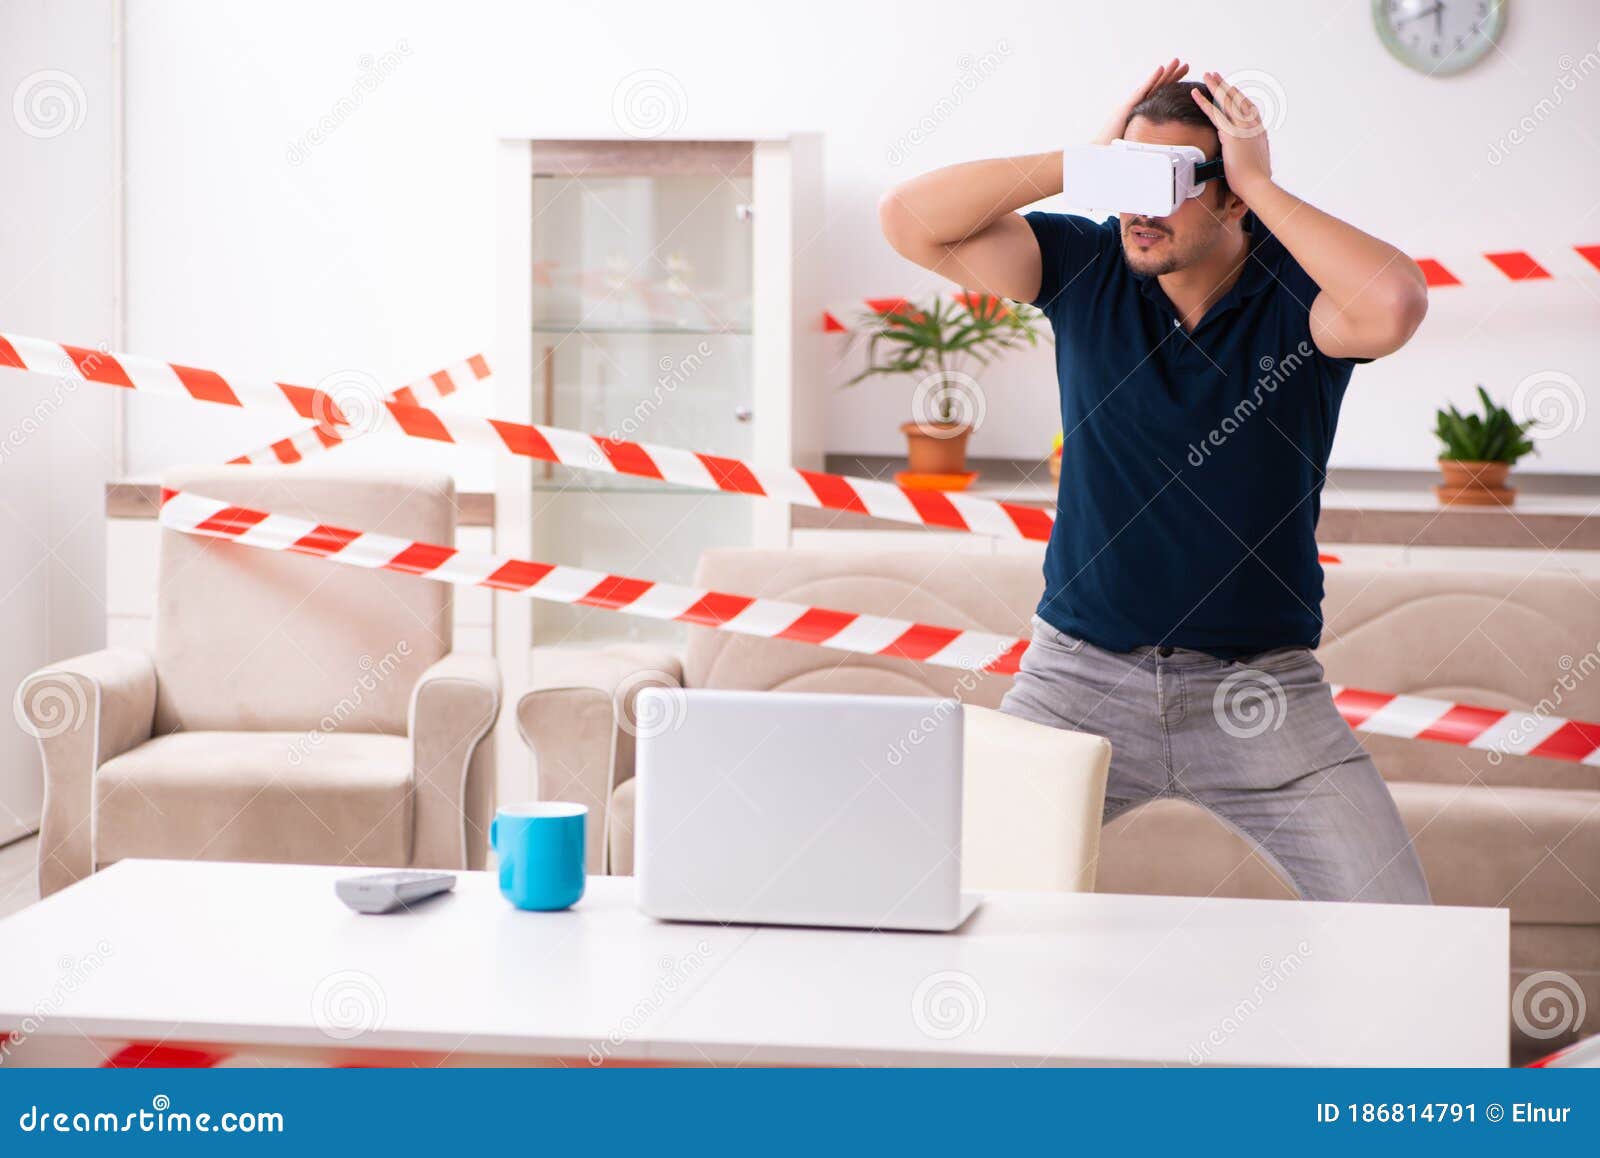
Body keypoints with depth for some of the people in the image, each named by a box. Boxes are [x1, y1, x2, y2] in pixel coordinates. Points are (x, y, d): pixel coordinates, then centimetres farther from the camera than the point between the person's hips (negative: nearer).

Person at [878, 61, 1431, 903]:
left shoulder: (1300, 291, -8)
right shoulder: (1085, 265, 0)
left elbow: (1394, 304, -32)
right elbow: (910, 219, -9)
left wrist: (1263, 184, -22)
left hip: (1260, 688, -1)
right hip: (1080, 675, 2)